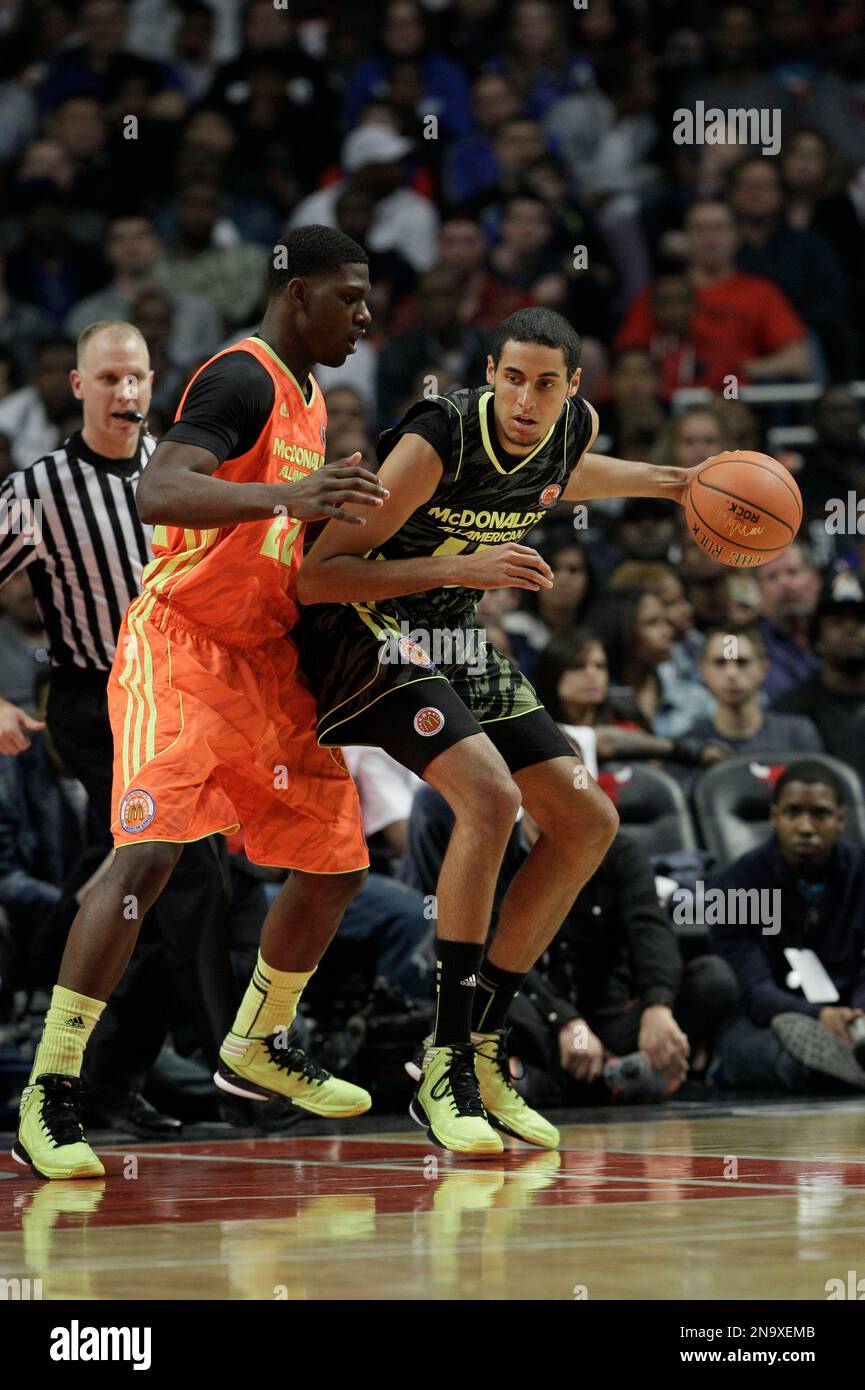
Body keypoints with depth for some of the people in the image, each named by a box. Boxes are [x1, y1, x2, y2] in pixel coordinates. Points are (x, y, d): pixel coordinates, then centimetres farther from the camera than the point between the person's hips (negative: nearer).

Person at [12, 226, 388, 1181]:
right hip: (183, 647, -9)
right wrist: (286, 496, -44)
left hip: (265, 662, 9)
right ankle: (50, 1096, -21)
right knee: (149, 852, -22)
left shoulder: (306, 396, 15)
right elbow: (157, 495, -32)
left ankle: (258, 1048, 34)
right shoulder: (241, 380, -15)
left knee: (335, 862, 13)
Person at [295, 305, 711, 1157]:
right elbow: (315, 577, -27)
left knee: (588, 824, 5)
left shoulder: (572, 428, -5)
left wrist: (667, 482, 28)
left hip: (455, 638, 8)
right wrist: (462, 567, -36)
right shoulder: (435, 444, -27)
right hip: (371, 632, -8)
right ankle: (443, 1071, -23)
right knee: (490, 796, -29)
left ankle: (482, 1047, 11)